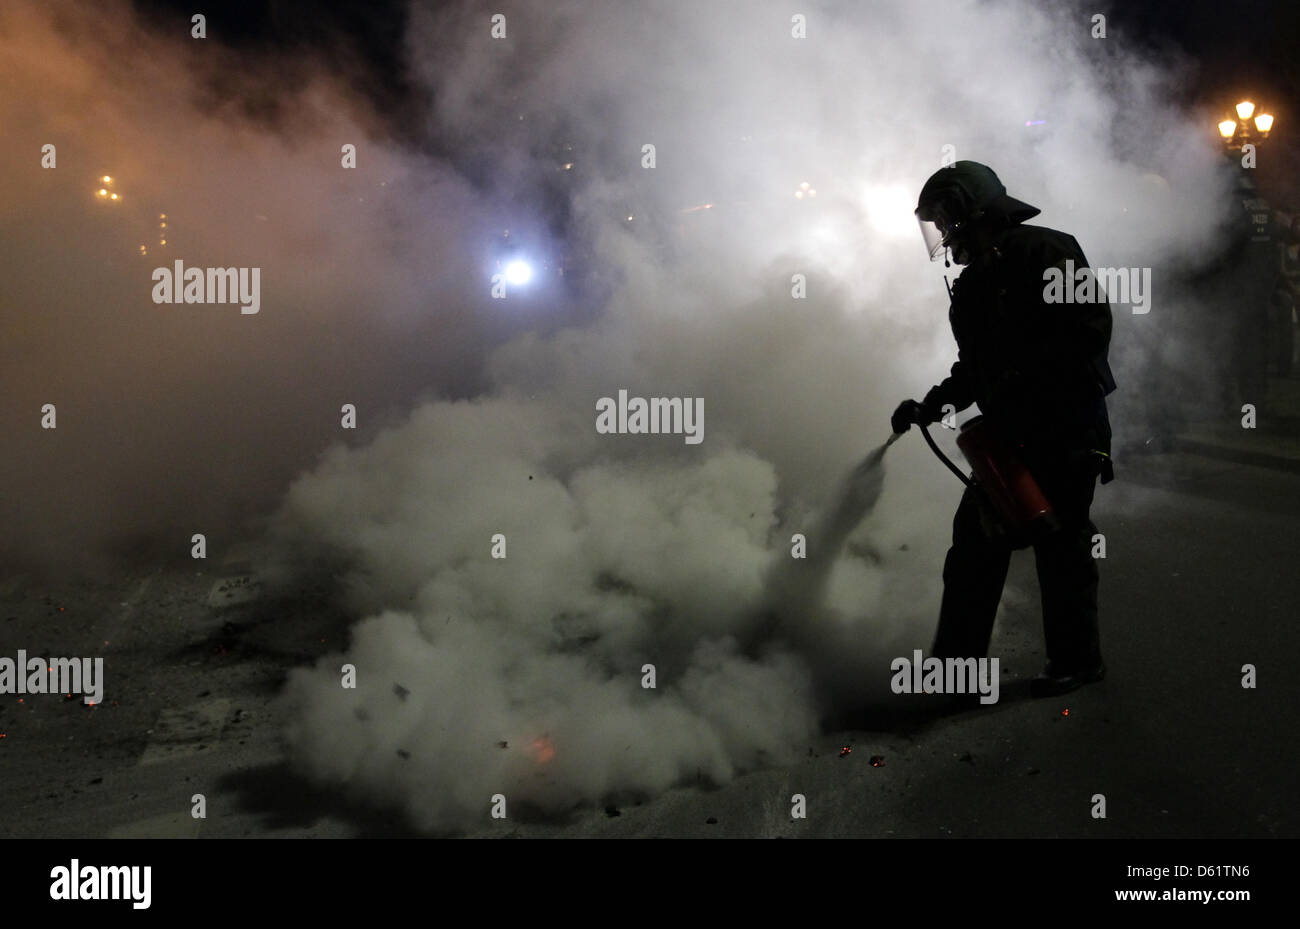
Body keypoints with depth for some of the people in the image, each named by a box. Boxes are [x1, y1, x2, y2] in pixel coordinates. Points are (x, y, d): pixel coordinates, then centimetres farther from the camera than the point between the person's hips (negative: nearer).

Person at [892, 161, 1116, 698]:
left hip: (1066, 428, -8)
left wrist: (1022, 384, -26)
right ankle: (957, 656, 16)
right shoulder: (971, 287, 15)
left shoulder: (1046, 252, -10)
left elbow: (1089, 328, -20)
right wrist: (931, 405, 9)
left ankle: (1077, 660, 13)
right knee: (976, 537, 8)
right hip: (1008, 434, 8)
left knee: (1060, 542, -1)